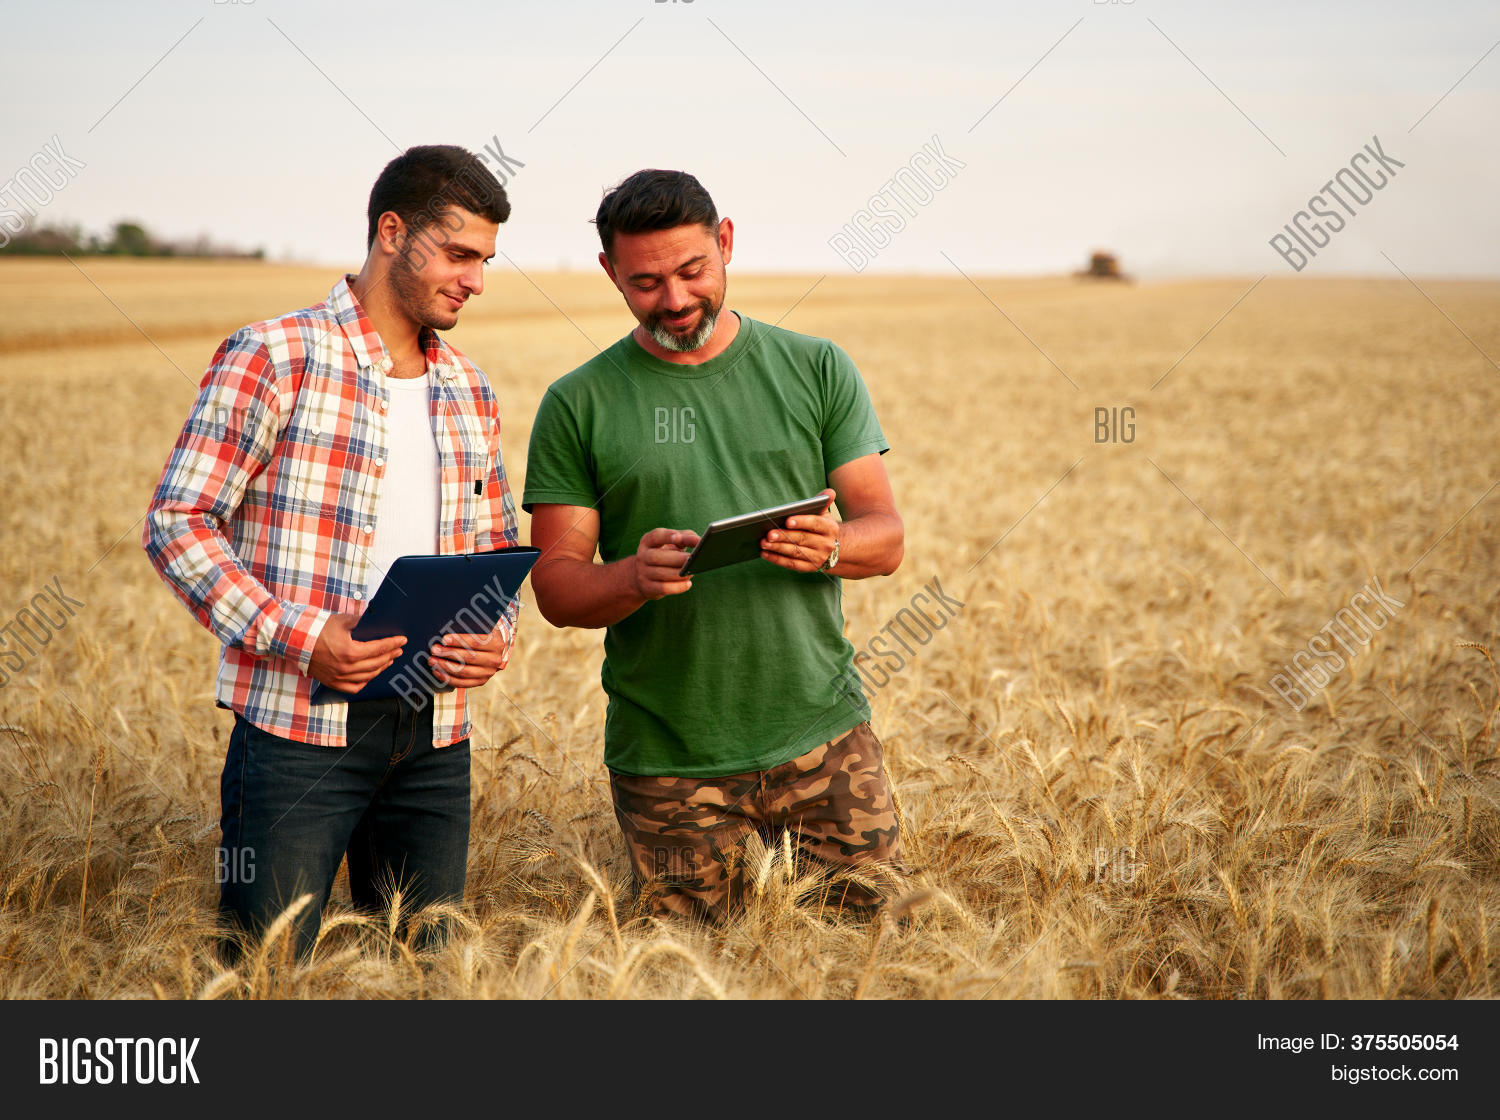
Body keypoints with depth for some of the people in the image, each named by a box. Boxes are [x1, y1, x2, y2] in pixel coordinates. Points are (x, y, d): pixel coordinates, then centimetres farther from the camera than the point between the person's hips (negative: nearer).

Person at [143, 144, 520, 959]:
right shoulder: (272, 359, -5)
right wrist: (300, 639, -19)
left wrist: (495, 634, -1)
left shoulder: (469, 392, 14)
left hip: (434, 737, 6)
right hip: (298, 724, -6)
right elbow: (177, 523, -8)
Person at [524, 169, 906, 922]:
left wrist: (830, 547, -20)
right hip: (666, 765, -1)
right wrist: (634, 577, -23)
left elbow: (885, 535, 3)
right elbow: (555, 587, -1)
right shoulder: (578, 405, 2)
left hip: (821, 733, 1)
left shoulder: (816, 370, 6)